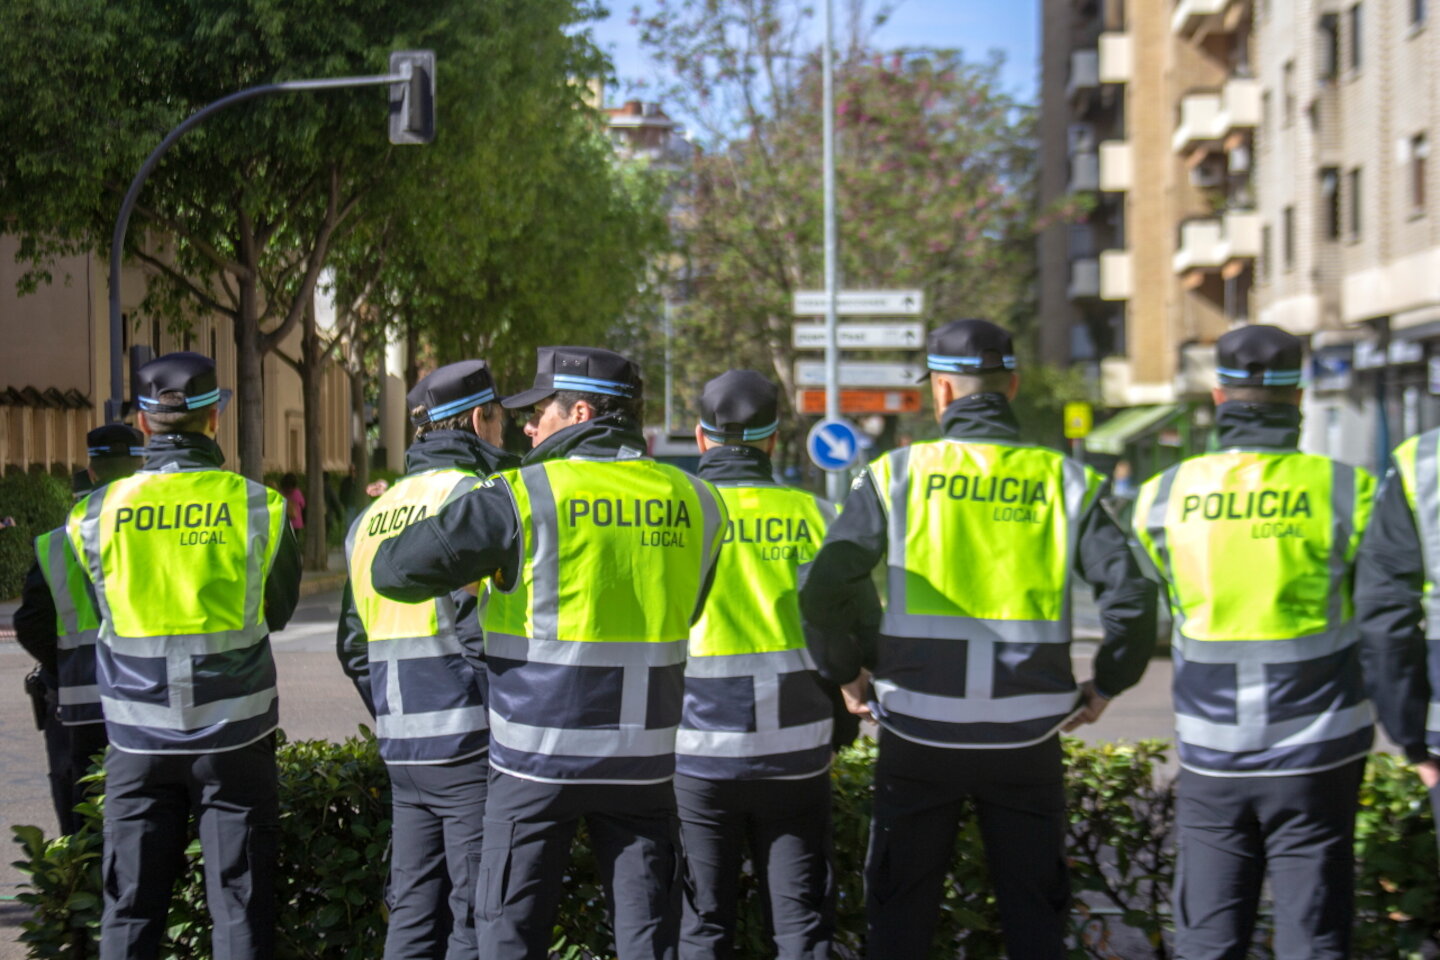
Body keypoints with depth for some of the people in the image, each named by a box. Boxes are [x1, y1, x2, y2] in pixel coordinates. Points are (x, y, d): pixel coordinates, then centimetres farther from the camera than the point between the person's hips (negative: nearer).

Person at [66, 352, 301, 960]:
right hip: (233, 733, -1)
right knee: (240, 909, 4)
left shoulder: (96, 515, -4)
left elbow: (105, 612, 7)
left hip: (139, 738, 1)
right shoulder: (257, 507, -7)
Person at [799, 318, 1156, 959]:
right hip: (1027, 735, 1)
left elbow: (824, 588, -12)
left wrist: (844, 671, 5)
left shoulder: (897, 475, -3)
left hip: (919, 732, -1)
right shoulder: (1062, 480, 0)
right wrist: (1106, 684, 8)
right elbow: (1130, 594, -7)